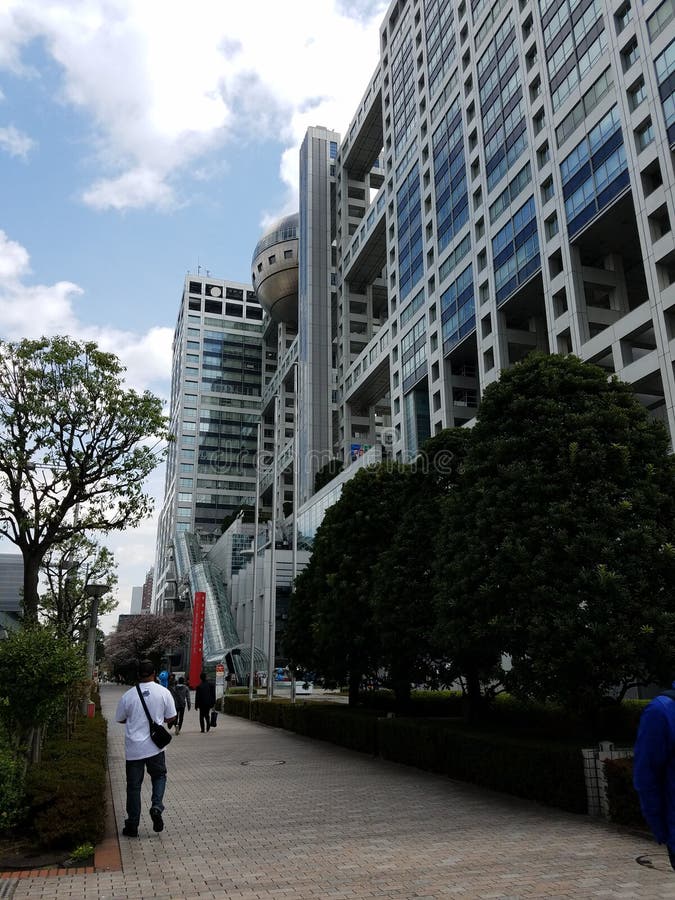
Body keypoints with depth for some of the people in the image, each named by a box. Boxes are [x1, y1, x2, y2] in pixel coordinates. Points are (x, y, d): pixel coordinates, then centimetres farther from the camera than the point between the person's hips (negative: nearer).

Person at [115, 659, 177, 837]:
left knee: (133, 785, 11)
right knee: (159, 776, 21)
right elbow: (171, 718, -1)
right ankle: (157, 806, -2)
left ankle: (132, 825, 16)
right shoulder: (163, 692, -8)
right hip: (154, 747, 0)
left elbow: (120, 719, 7)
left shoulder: (128, 696, -7)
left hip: (133, 749, 0)